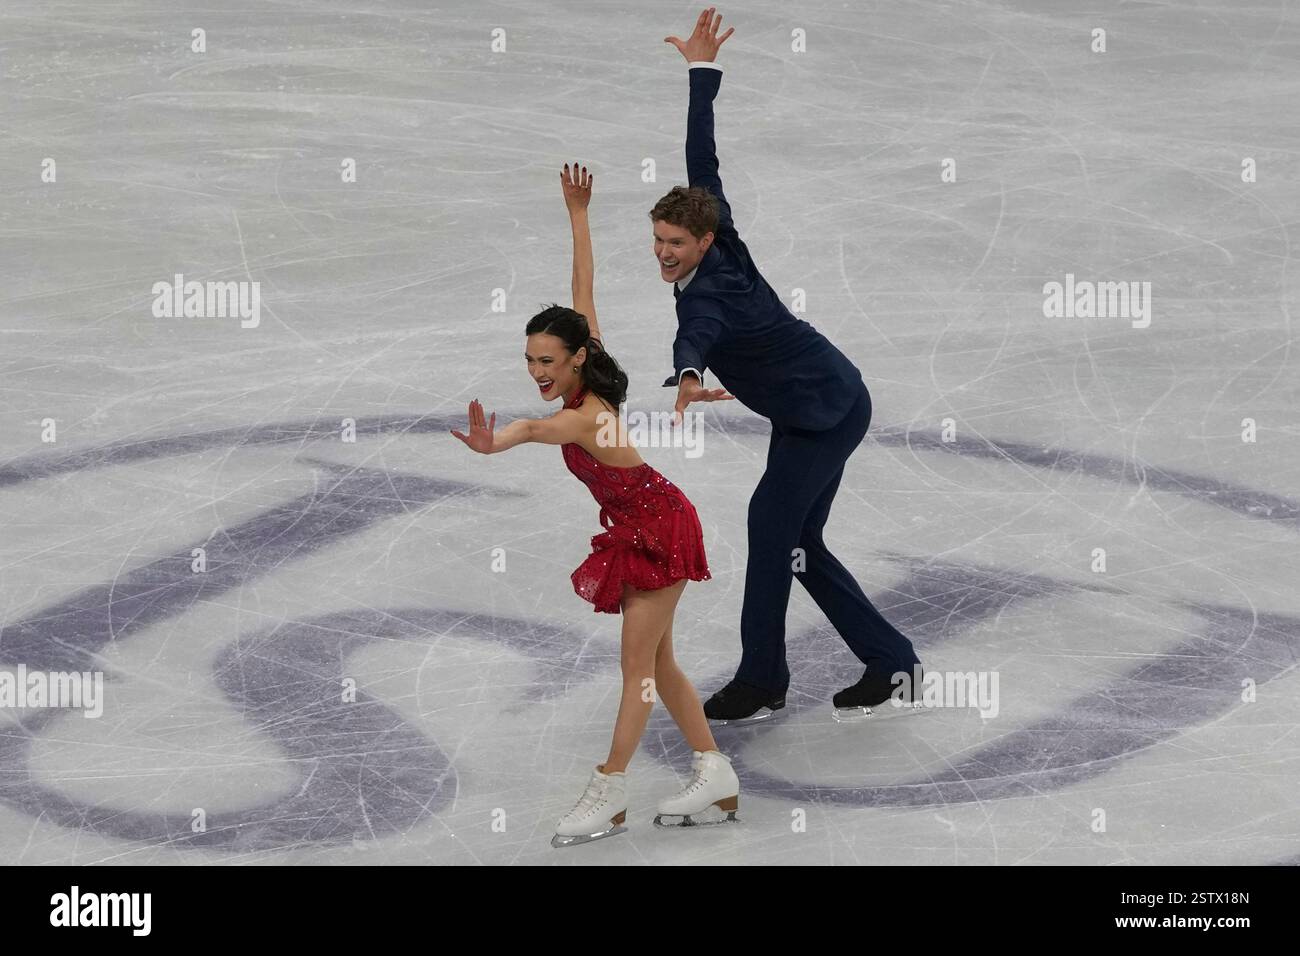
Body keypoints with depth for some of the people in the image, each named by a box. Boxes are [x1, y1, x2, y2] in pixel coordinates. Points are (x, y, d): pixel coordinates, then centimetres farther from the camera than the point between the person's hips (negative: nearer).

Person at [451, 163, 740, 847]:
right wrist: (578, 216, 11)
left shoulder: (586, 417, -30)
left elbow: (536, 428, -55)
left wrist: (492, 442, -76)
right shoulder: (589, 381, -6)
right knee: (654, 661, 12)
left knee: (640, 663, -6)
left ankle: (609, 792, -4)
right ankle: (715, 778, 17)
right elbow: (583, 290, 4)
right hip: (642, 528, 10)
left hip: (658, 529, -10)